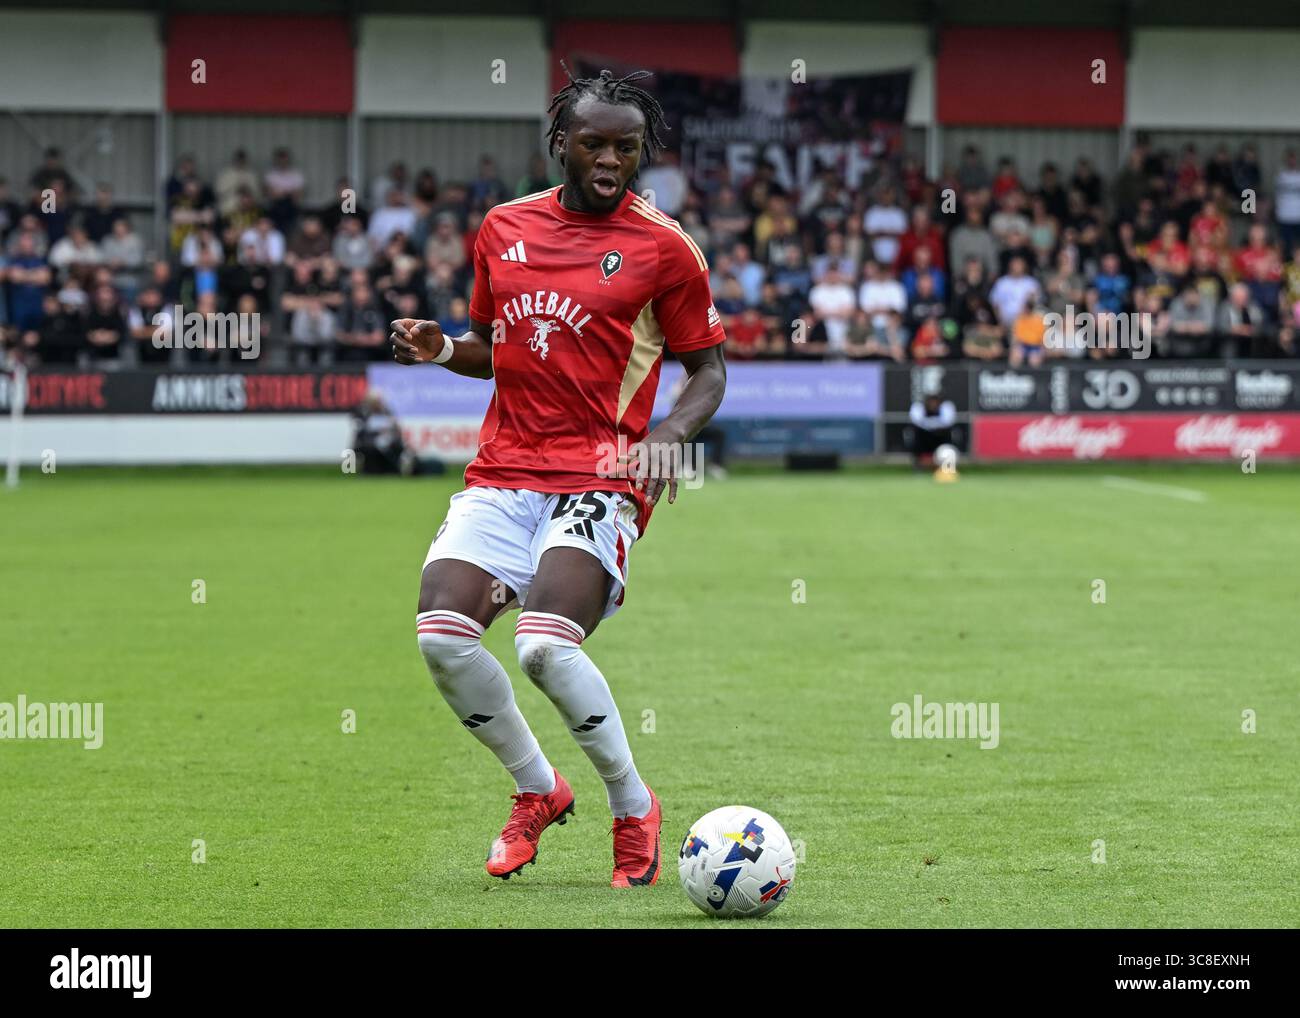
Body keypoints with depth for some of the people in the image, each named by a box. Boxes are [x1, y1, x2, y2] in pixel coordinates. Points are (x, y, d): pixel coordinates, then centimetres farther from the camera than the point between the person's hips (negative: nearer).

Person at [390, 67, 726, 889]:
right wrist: (444, 350, 3)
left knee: (547, 645, -25)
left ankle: (634, 807, -1)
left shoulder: (663, 248, 0)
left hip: (600, 477, -5)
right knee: (442, 634, -15)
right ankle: (538, 789, 10)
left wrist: (668, 435, -14)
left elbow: (708, 367, 5)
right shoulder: (504, 228, 13)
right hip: (503, 471, 5)